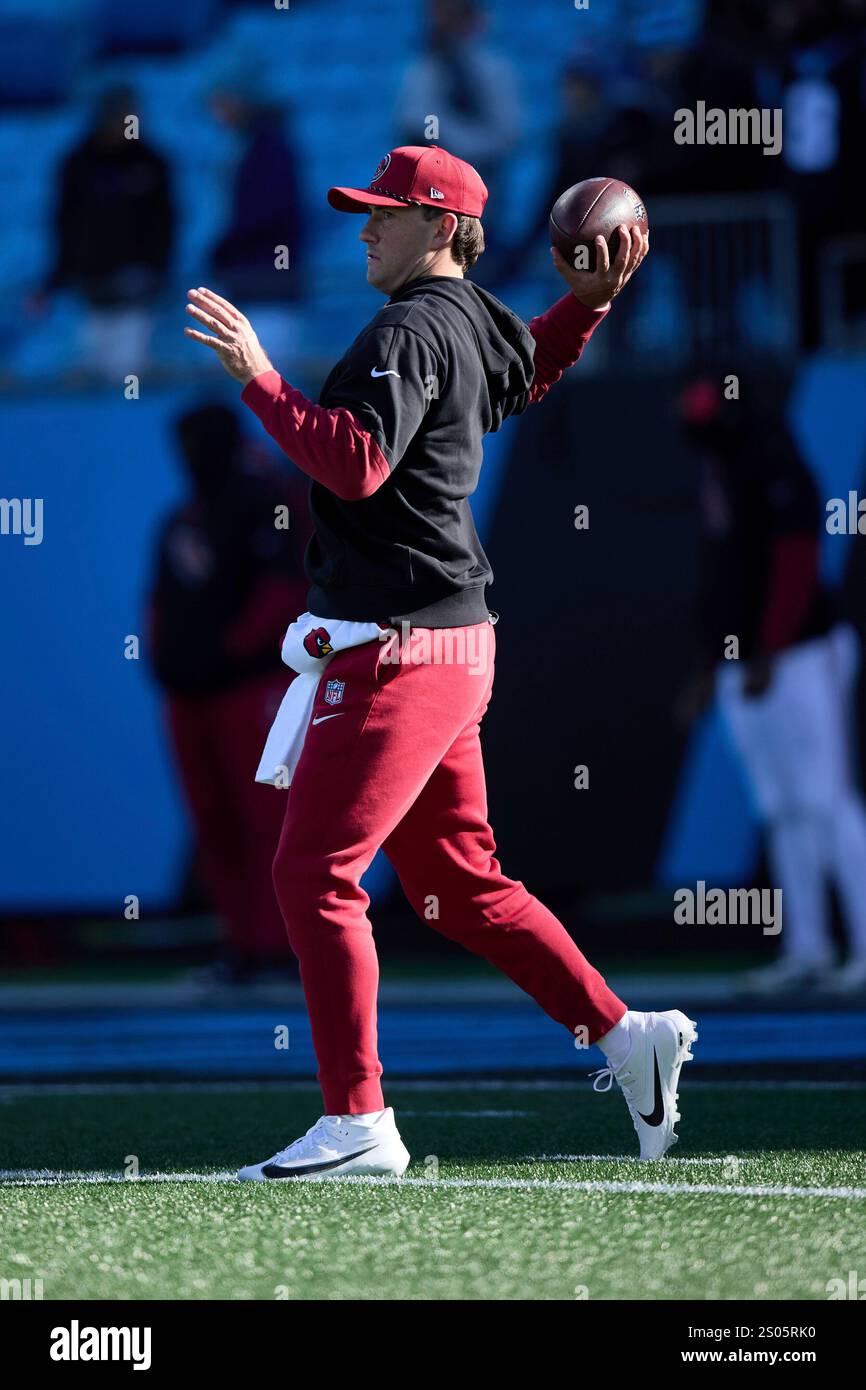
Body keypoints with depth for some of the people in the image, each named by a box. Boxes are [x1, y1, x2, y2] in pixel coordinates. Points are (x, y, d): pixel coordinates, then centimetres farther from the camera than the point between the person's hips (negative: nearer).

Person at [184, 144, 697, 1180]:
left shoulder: (413, 328, -14)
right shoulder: (477, 326, 15)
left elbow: (357, 462, -27)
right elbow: (531, 371, 38)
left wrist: (258, 378, -26)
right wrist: (591, 298, 23)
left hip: (399, 648, -10)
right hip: (451, 643, 10)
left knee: (314, 872, -10)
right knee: (456, 879, 16)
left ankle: (358, 1124, -10)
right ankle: (623, 1034, 17)